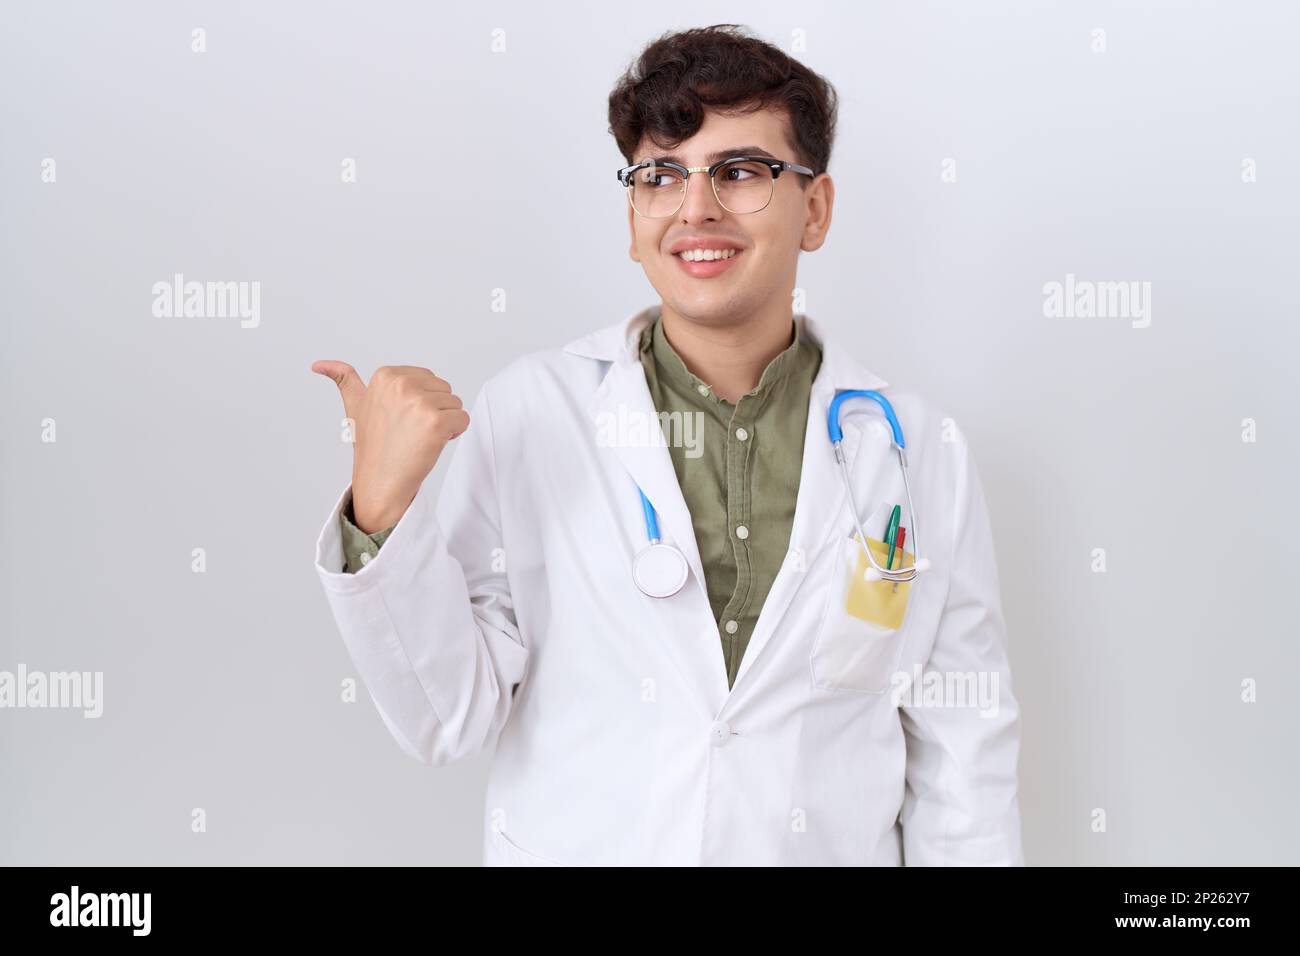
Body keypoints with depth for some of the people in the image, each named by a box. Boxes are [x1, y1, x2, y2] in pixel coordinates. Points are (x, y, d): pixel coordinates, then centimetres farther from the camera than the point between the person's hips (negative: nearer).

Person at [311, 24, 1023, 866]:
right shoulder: (528, 413, -12)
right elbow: (448, 720, -12)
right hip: (570, 844, 0)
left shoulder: (920, 449, -9)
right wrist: (381, 510, -24)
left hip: (832, 846, 1)